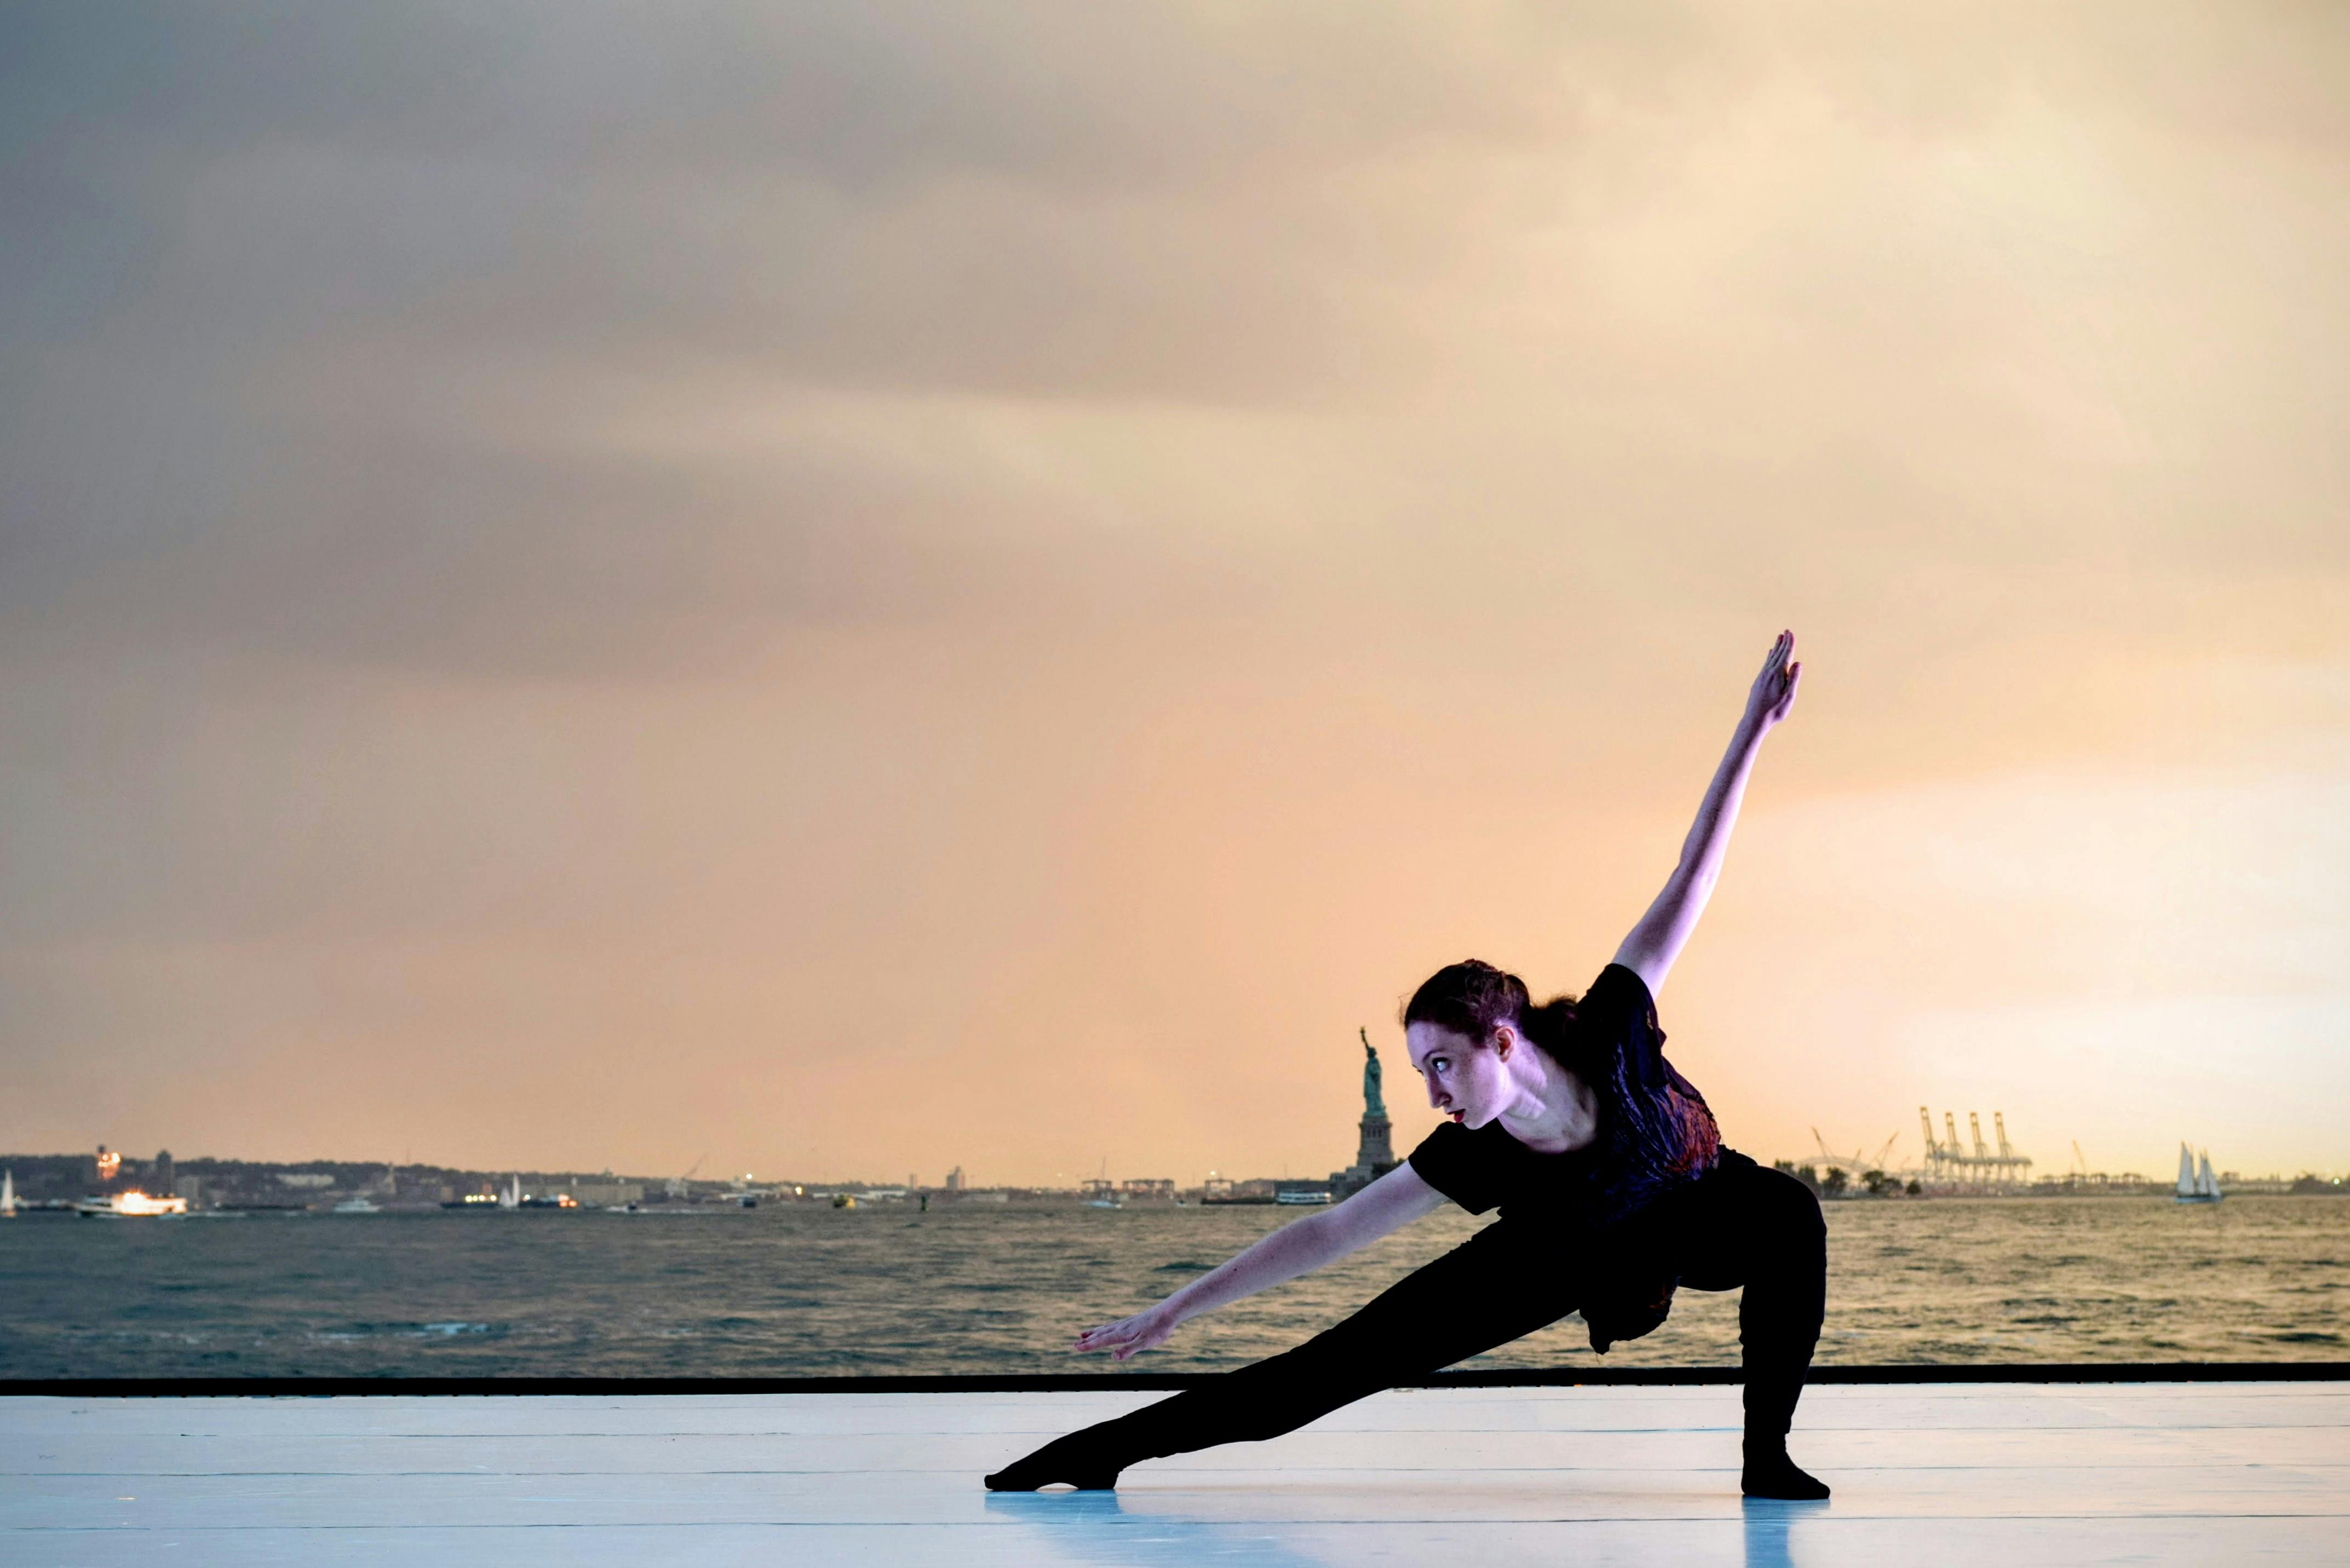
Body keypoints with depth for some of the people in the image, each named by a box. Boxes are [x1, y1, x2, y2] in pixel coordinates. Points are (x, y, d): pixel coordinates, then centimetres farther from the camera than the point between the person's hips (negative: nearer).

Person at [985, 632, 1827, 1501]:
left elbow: (1689, 878, -34)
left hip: (1690, 1214, 0)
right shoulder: (1471, 1157, -33)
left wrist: (1754, 727, -36)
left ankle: (1767, 1455, -22)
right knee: (1346, 1357, -8)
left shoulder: (1609, 1037, -38)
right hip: (1559, 1259, 0)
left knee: (1787, 1211, -35)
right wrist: (1172, 1312, -29)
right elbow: (1325, 1232, -28)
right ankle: (1113, 1446, 0)